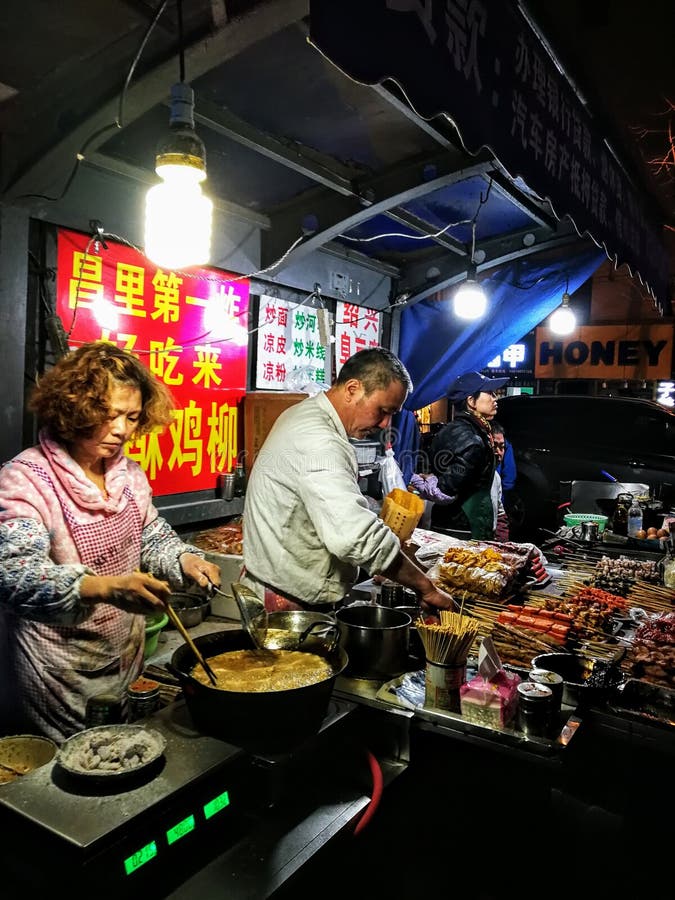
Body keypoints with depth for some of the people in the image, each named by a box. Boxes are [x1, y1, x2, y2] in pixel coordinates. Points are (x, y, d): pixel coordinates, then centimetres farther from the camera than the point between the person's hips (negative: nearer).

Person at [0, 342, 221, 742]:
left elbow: (154, 537, 10)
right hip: (59, 674, -6)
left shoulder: (129, 474, 1)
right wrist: (103, 587, -43)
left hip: (127, 659, 6)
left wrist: (185, 560, -12)